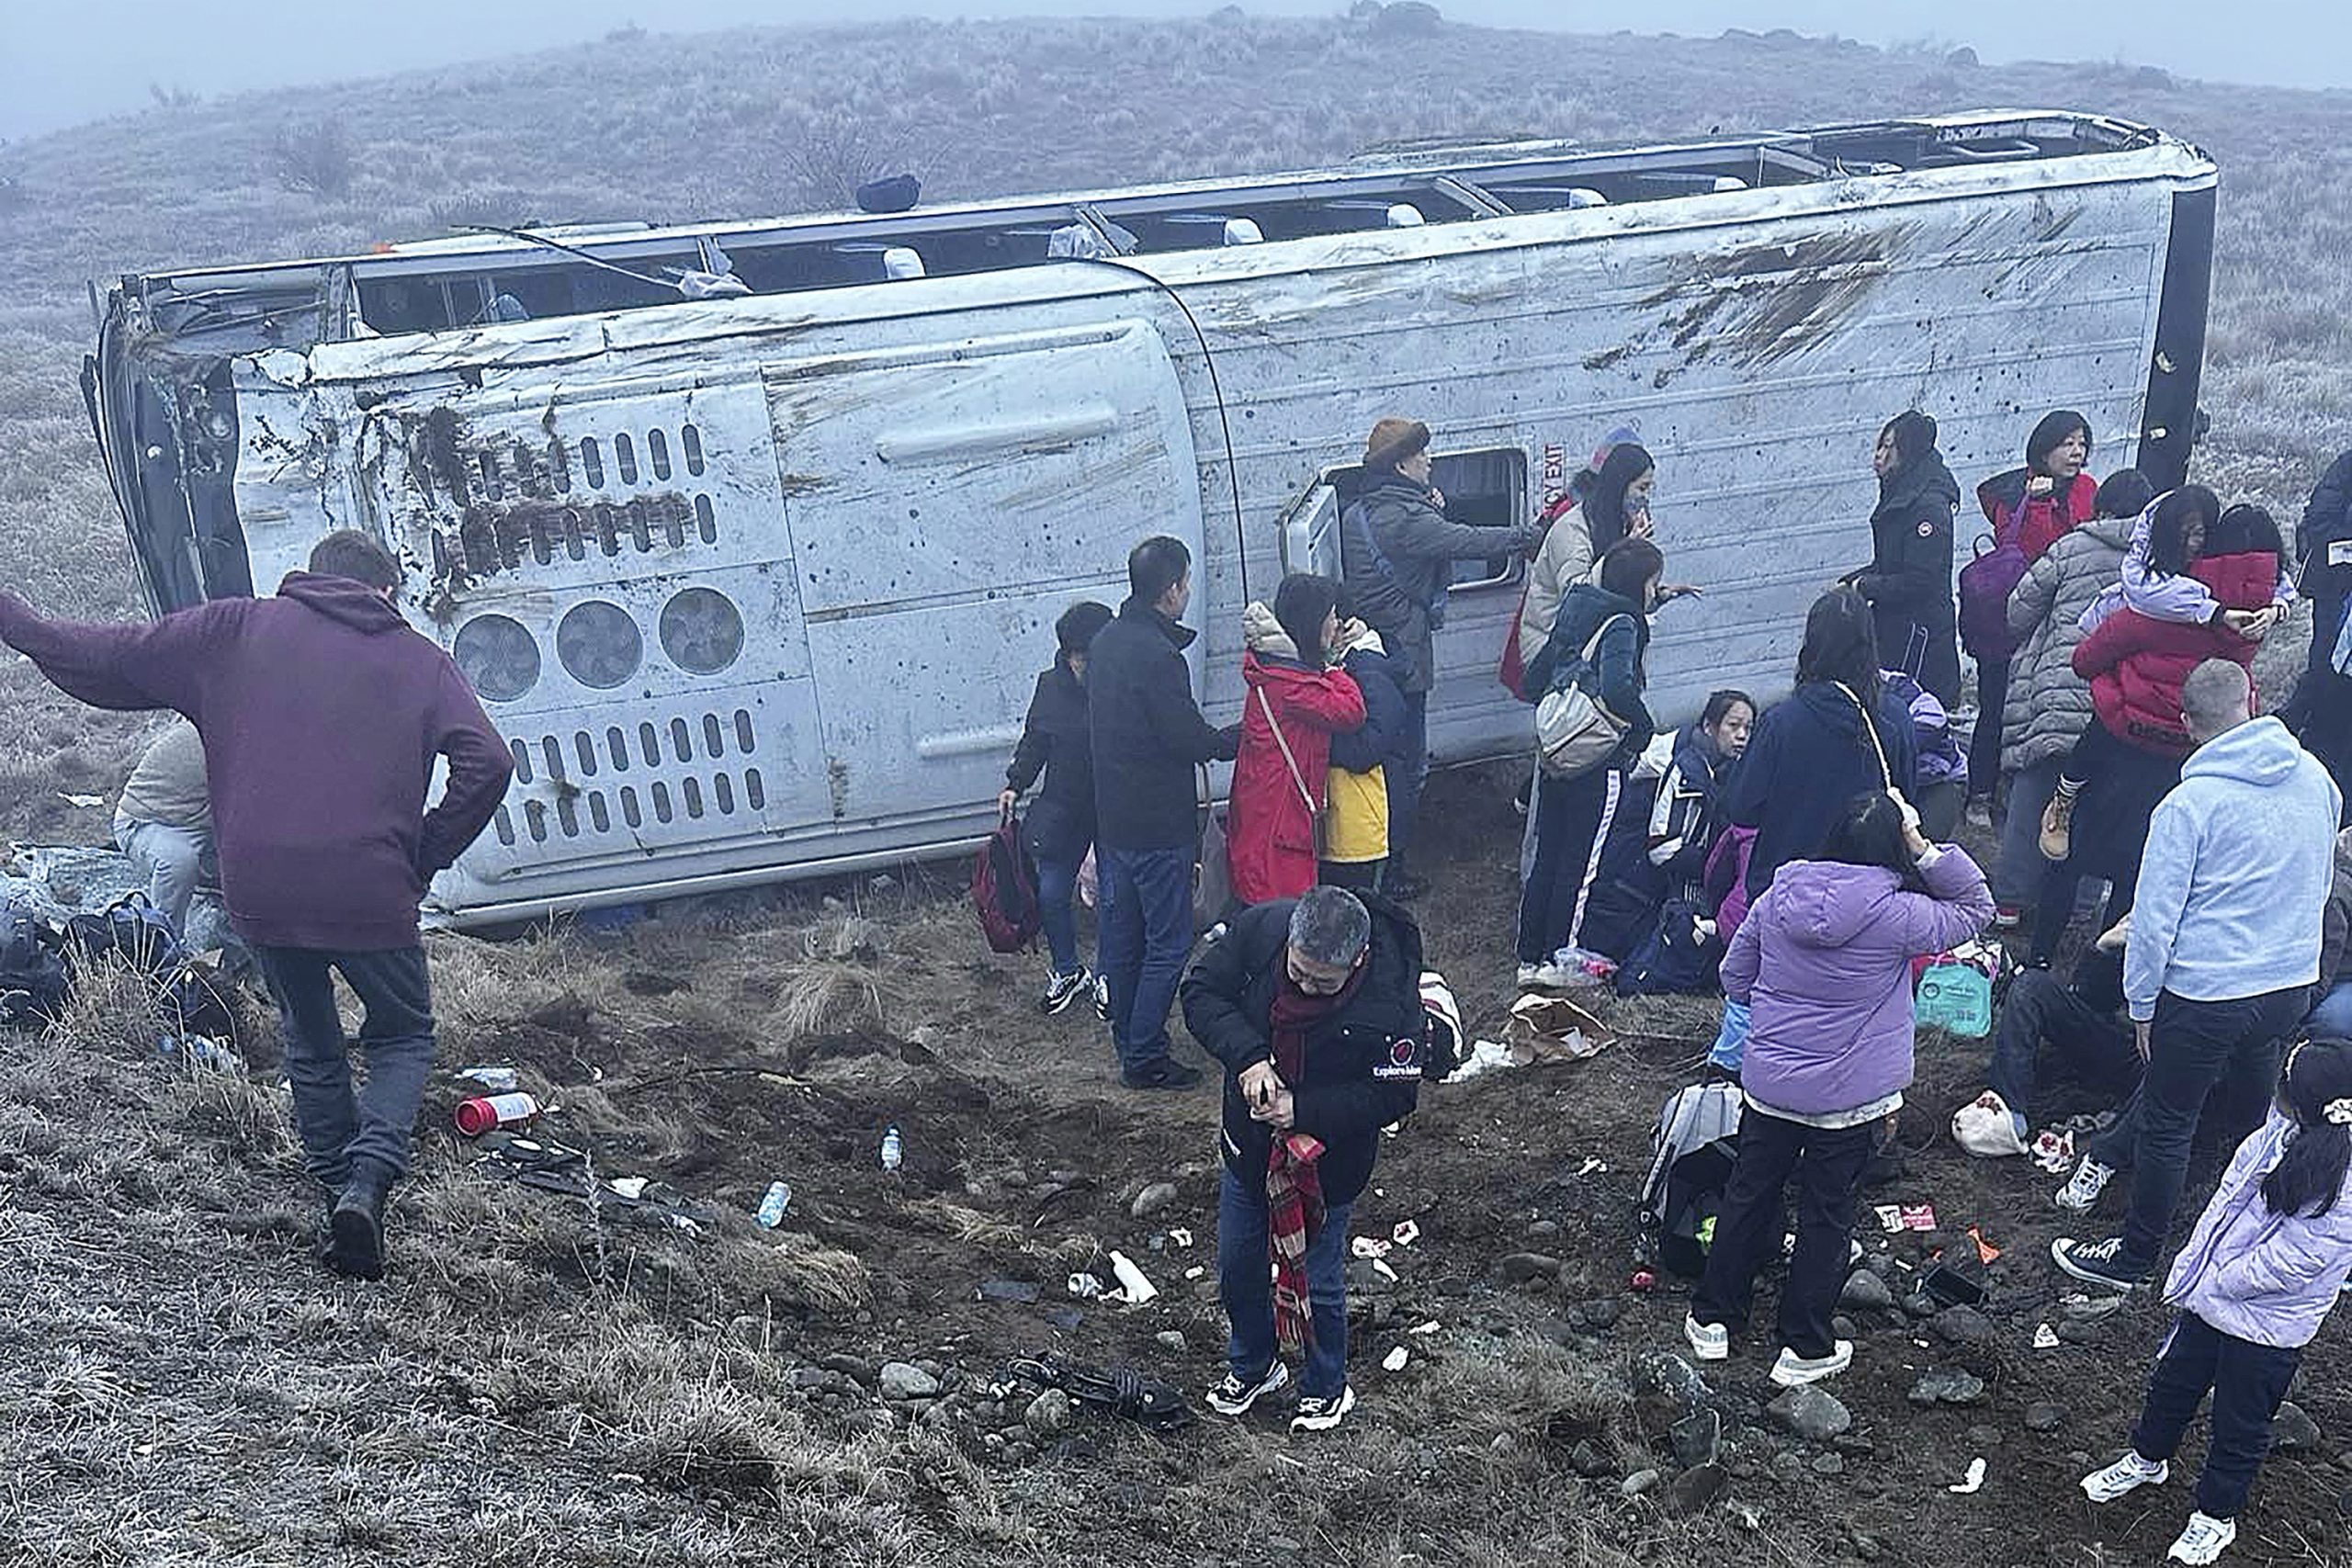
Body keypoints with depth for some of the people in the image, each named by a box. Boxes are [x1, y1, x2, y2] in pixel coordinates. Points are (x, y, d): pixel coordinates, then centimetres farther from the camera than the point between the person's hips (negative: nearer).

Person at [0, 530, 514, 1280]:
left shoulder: (235, 630, 10)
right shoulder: (419, 659, 8)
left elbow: (106, 659, 11)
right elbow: (486, 762, -7)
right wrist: (426, 858, 3)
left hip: (261, 893, 2)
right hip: (371, 896, -2)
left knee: (311, 1044, 25)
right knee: (402, 1039, 17)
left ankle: (339, 1187, 23)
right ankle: (368, 1181, -6)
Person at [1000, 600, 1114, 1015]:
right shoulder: (1052, 686, -3)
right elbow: (1034, 740, 10)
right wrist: (1015, 784, 0)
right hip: (1063, 808, 4)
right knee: (1051, 894, 6)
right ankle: (1067, 972, 29)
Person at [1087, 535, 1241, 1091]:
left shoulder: (1106, 641, 7)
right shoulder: (1157, 655, -22)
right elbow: (1191, 739, -19)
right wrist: (1243, 737, -3)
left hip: (1111, 819, 9)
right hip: (1158, 826, -9)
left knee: (1119, 937, 16)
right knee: (1167, 942, 2)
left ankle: (1128, 1043, 28)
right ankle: (1145, 1058, 7)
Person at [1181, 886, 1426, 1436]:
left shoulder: (1390, 1003, -31)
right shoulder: (1259, 927, -22)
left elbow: (1393, 1096, -21)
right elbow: (1201, 991, -12)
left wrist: (1303, 1111, -29)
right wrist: (1248, 1057, -28)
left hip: (1327, 1159, -4)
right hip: (1249, 1141, 4)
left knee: (1316, 1282, 14)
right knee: (1237, 1270, 21)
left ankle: (1326, 1389, 42)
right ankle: (1252, 1365, 49)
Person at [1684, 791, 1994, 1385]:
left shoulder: (1778, 896, -5)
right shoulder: (1896, 915, -17)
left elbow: (1735, 978, 5)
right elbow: (1977, 908, 0)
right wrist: (1924, 849, -9)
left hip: (1768, 1084, 3)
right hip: (1851, 1097, -3)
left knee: (1749, 1192, 18)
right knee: (1826, 1214, 10)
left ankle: (1712, 1319, 30)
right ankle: (1806, 1350, 21)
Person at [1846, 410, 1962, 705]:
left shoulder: (1928, 506, -18)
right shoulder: (1898, 498, 13)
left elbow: (1919, 582, -21)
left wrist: (1864, 587, -13)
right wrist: (1853, 581, 4)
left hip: (1919, 633, -10)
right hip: (1894, 627, 10)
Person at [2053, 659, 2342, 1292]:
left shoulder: (2190, 803, -20)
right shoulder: (2315, 778, -2)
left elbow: (2154, 919, -17)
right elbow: (2316, 882, 14)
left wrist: (2142, 1004, -4)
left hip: (2205, 996, -6)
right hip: (2293, 985, 6)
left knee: (2166, 1128, 8)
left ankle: (2133, 1258, 22)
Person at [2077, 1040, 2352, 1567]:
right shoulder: (2279, 1134, -12)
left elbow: (2285, 1265, -26)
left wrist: (2213, 1283, -14)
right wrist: (2196, 1265, -1)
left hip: (2267, 1329, -7)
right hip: (2211, 1294, 7)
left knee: (2239, 1425, 16)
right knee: (2173, 1381, 27)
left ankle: (2214, 1517, 40)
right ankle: (2147, 1460, 53)